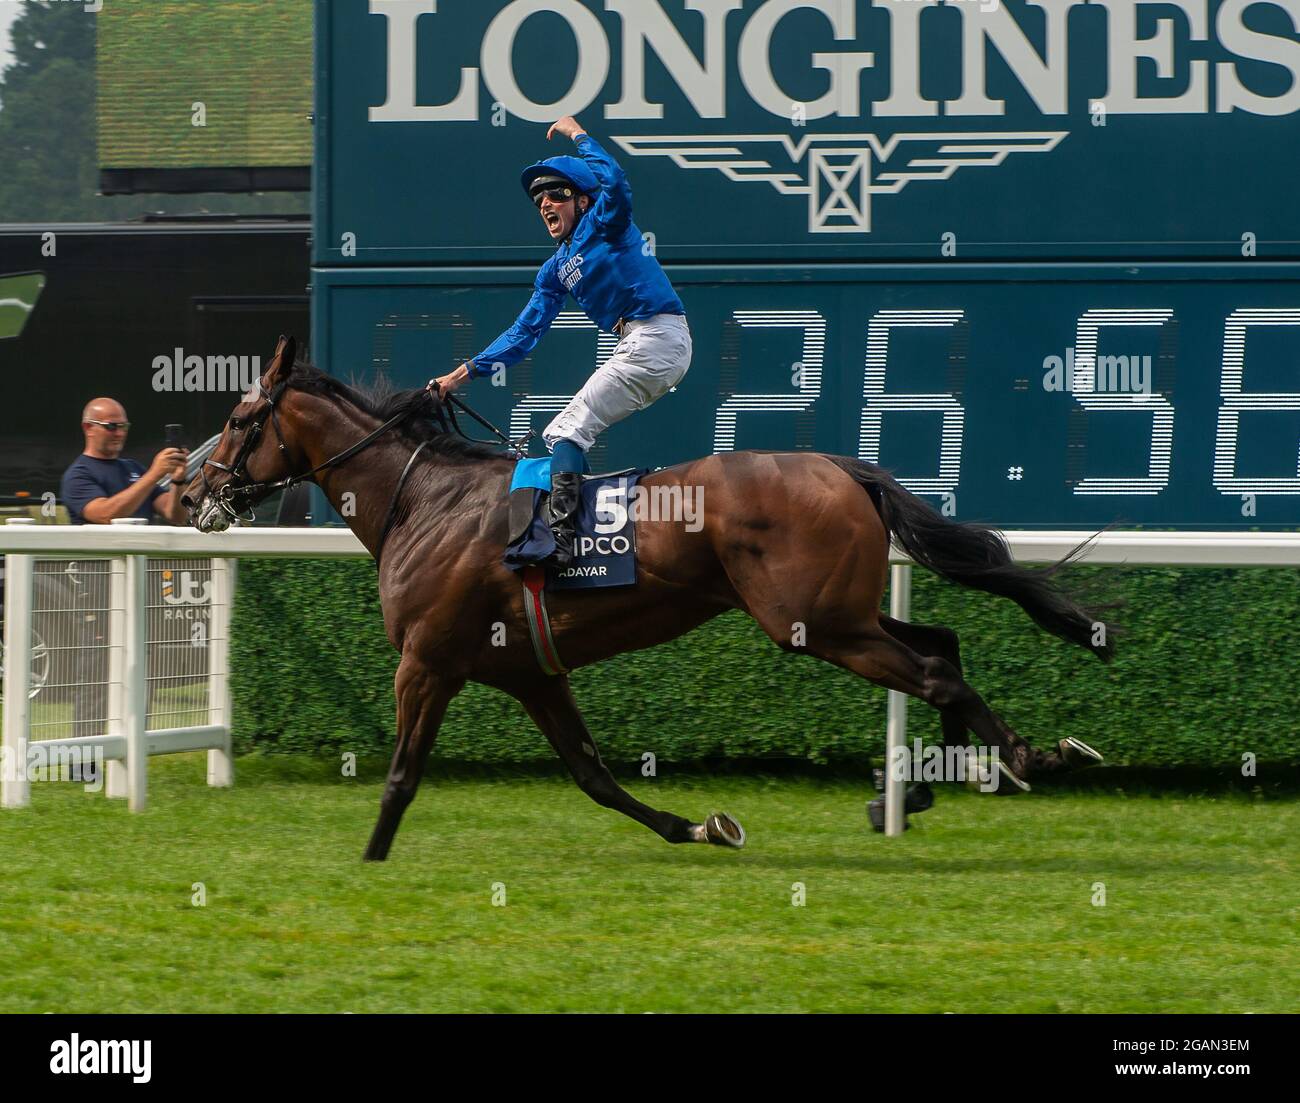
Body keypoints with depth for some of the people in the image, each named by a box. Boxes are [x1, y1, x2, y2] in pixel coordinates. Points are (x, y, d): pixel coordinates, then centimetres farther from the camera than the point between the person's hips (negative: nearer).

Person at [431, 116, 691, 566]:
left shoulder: (604, 222, 1)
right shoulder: (555, 270, 22)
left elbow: (614, 181, -22)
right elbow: (524, 334, 23)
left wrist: (577, 133, -9)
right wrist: (462, 375, 19)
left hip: (659, 335, -10)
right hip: (636, 347, 10)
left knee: (570, 429, -16)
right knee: (557, 436, 12)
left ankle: (558, 540, -26)